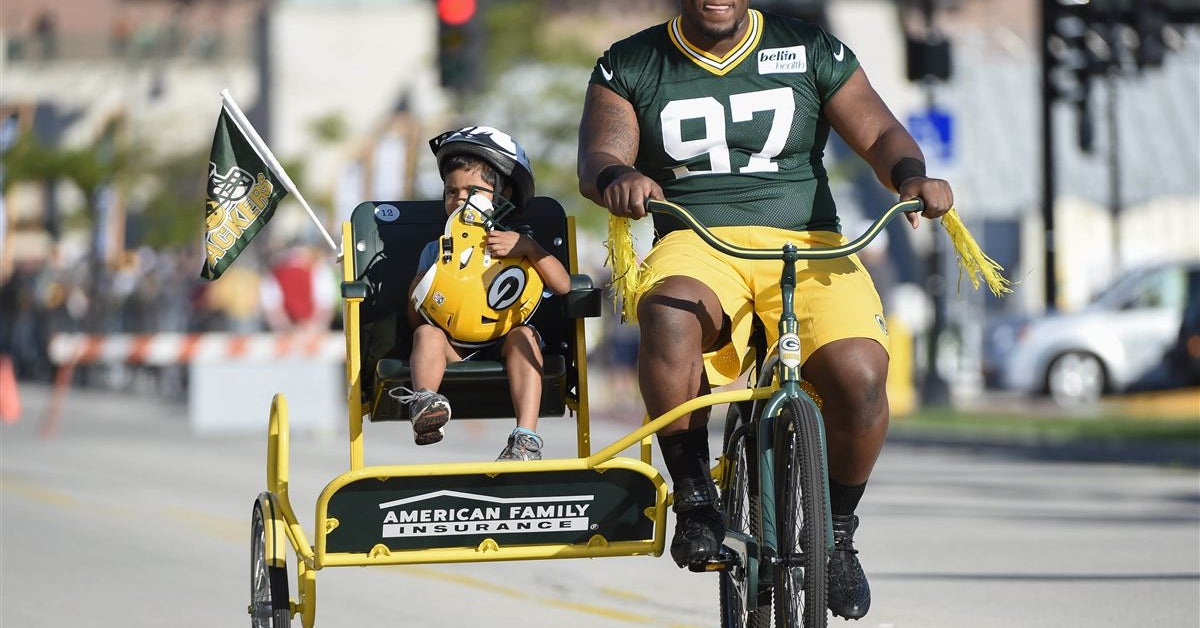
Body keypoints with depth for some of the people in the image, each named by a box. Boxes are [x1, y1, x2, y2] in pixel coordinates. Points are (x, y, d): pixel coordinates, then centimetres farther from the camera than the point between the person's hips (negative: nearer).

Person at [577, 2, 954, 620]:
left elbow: (879, 134, 6)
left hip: (806, 244, 1)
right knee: (670, 316, -39)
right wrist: (618, 178, -27)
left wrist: (912, 176, -17)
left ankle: (838, 532, -2)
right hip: (695, 246, -1)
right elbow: (596, 158, -2)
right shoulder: (630, 65, 10)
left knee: (859, 374, -28)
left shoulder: (811, 50, 11)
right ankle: (694, 497, -22)